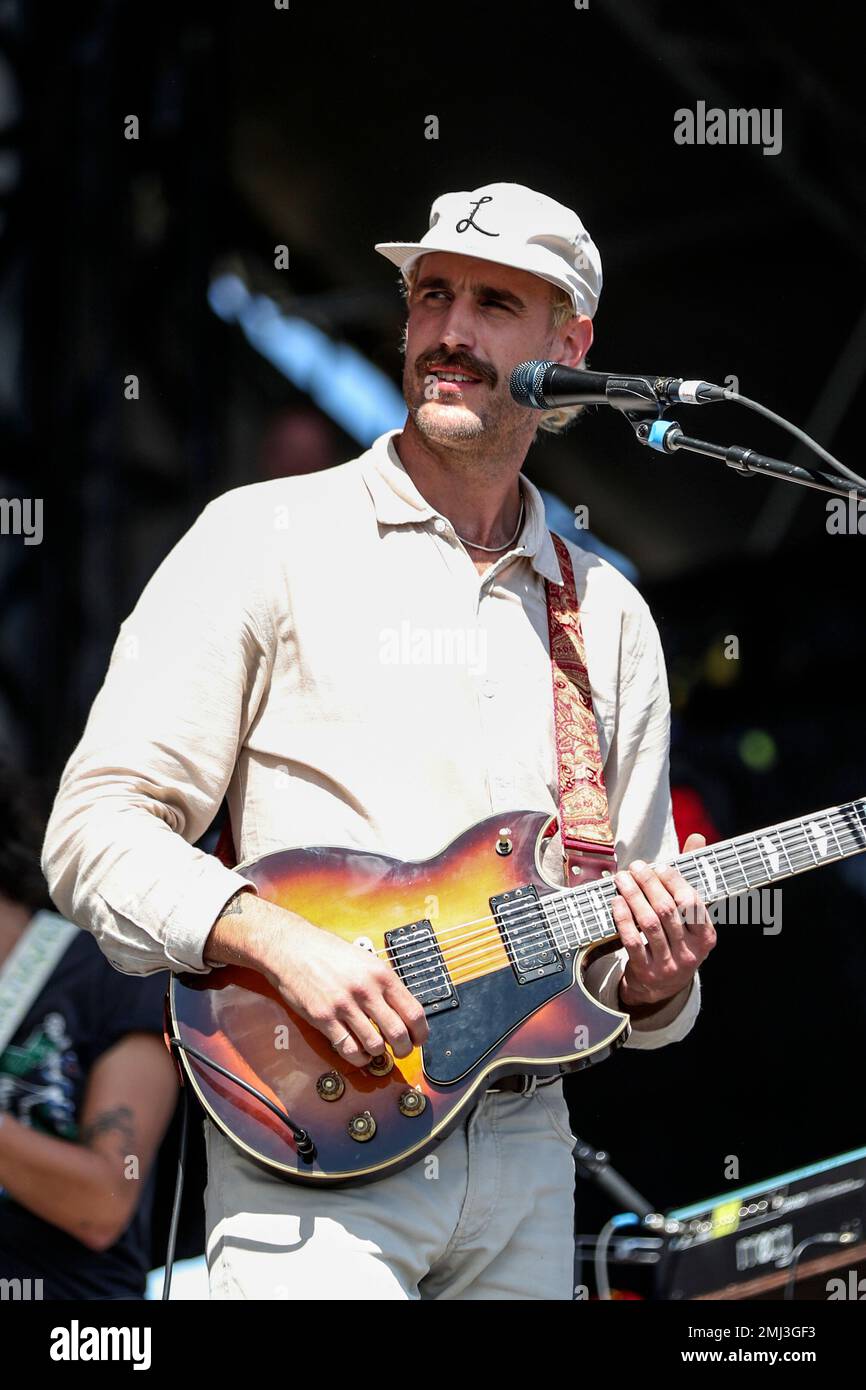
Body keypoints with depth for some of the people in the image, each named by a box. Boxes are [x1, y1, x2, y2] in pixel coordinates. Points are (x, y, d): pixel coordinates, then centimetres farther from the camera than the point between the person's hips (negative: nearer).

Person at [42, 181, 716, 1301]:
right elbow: (93, 832, -4)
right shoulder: (268, 539, 1)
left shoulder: (607, 615, 16)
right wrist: (277, 940, -19)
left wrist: (652, 978, -3)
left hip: (525, 1155, 5)